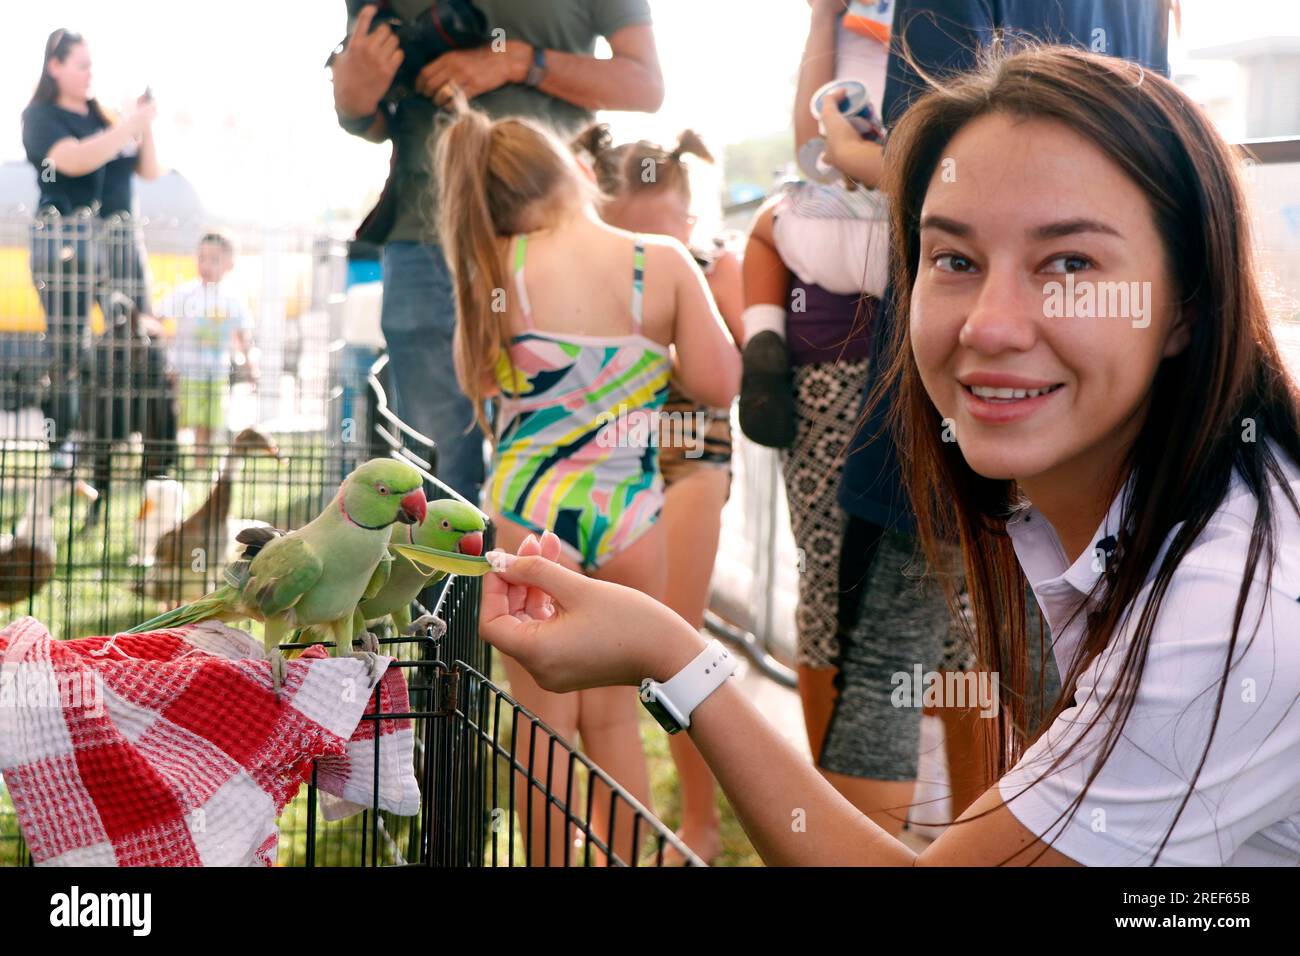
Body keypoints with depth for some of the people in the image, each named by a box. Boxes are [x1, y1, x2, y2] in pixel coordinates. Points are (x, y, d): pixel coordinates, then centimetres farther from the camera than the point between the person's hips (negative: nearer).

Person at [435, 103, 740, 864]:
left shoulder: (495, 268, -4)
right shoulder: (663, 261, -4)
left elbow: (476, 381, 4)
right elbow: (717, 385, -3)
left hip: (529, 508, -1)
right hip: (630, 515, 1)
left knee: (547, 722, 10)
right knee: (613, 718, 15)